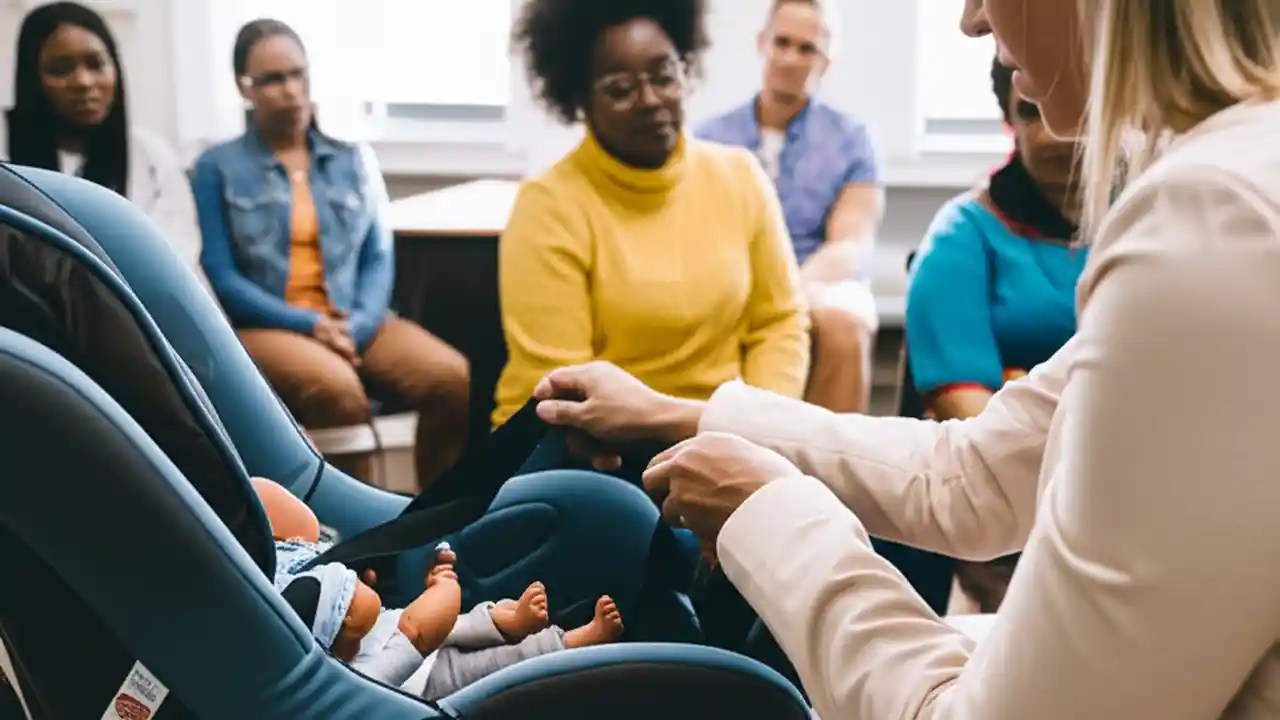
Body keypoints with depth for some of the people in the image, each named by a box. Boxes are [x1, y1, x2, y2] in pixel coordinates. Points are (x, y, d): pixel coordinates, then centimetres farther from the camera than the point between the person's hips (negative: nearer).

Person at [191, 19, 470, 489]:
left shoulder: (352, 158, 14)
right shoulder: (217, 168, 6)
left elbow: (378, 256, 8)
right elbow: (220, 276, -1)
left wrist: (358, 325, -12)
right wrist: (309, 324, -13)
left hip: (352, 321, 3)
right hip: (265, 325, -3)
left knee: (453, 378, -25)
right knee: (338, 390, -37)